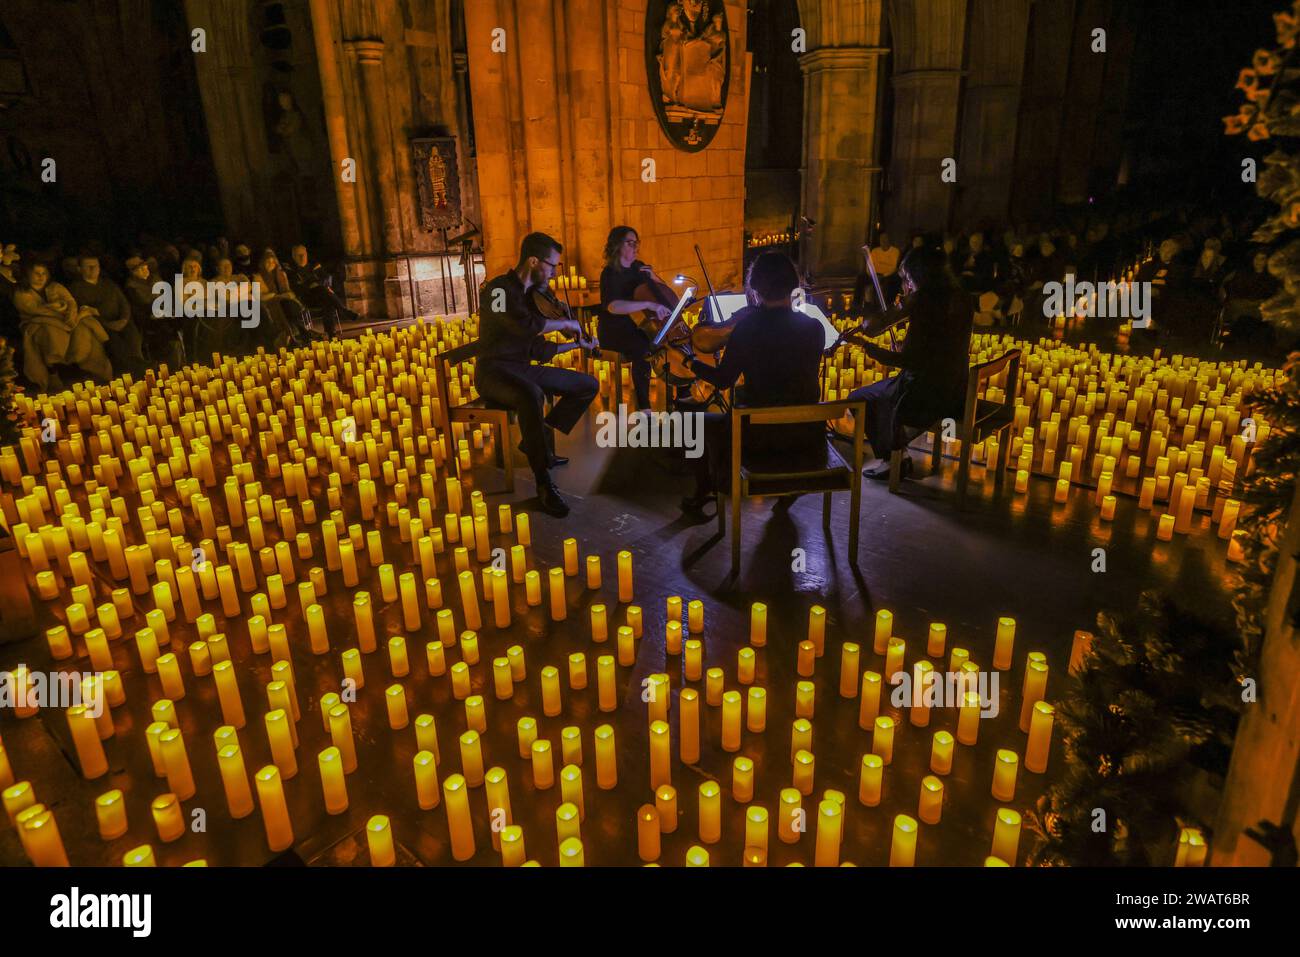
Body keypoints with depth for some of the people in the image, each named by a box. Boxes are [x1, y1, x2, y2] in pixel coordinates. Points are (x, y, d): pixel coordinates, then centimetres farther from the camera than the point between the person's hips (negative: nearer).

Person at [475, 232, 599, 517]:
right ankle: (544, 482, -32)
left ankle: (538, 442, 5)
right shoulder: (499, 289, -13)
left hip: (522, 368, 9)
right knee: (532, 395, -41)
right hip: (494, 370, -9)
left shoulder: (531, 294, 14)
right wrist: (567, 323, -18)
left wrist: (575, 344, 11)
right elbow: (526, 325, -32)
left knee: (589, 385, 7)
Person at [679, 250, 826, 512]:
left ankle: (703, 493, 39)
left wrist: (690, 362, 15)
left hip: (759, 435, -3)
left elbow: (723, 380, -5)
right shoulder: (814, 328, -4)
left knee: (701, 423, 24)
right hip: (807, 434, 4)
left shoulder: (747, 326, -13)